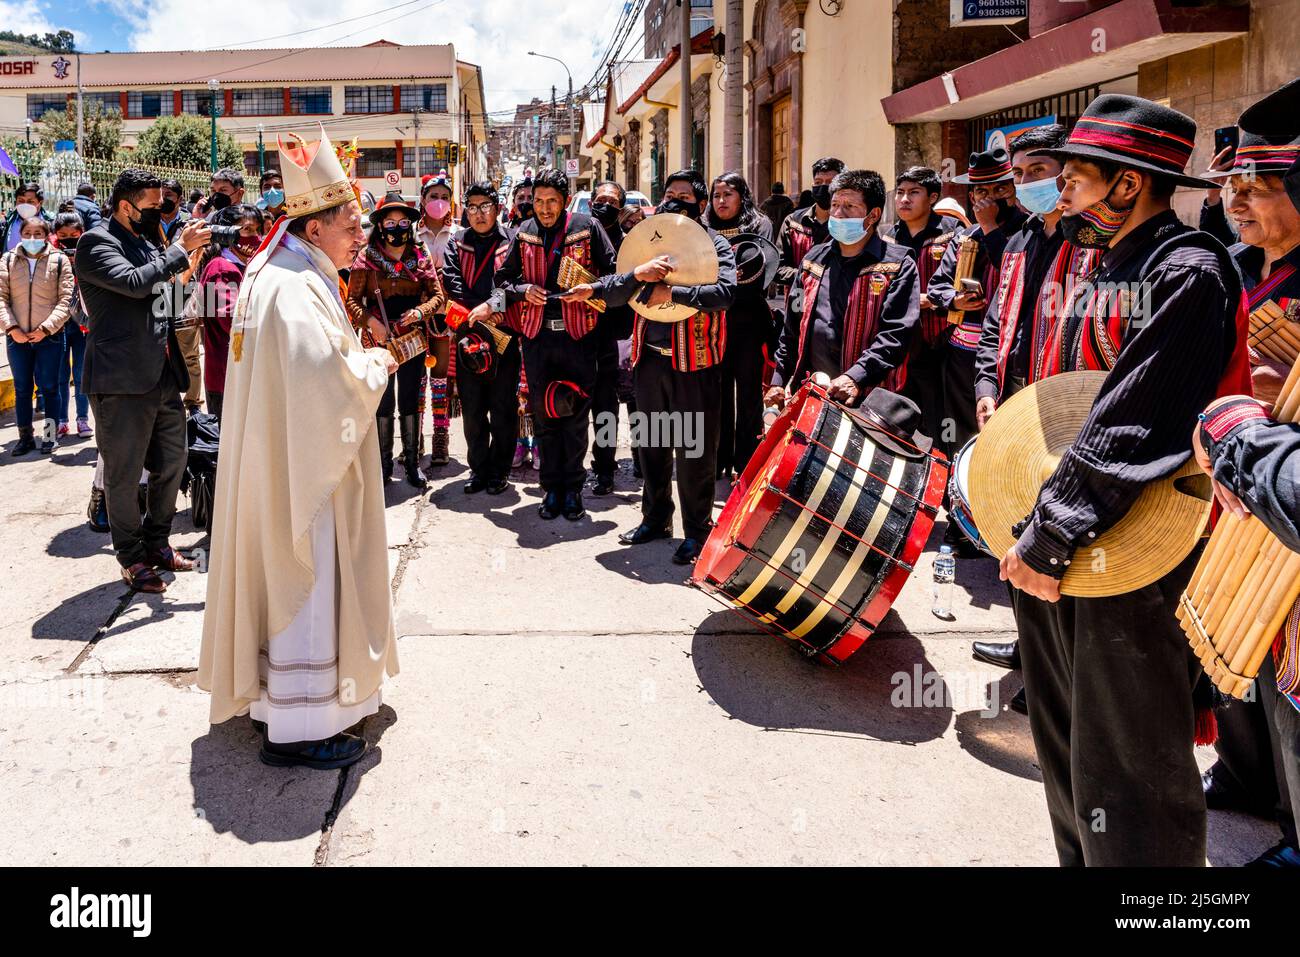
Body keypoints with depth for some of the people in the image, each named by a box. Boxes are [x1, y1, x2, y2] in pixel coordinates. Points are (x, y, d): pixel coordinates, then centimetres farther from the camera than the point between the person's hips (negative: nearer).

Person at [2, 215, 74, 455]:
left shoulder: (59, 261, -2)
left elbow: (65, 300, -6)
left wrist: (46, 328, -13)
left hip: (49, 337, -2)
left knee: (49, 387, 4)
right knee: (22, 389, 9)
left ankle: (50, 435, 15)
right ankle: (25, 437, 18)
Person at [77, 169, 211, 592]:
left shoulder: (147, 243, 17)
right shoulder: (96, 243, -8)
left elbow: (166, 289, 25)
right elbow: (134, 282, -24)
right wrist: (181, 248, -17)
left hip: (163, 377, 8)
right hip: (123, 381, -8)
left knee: (171, 464, 15)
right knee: (124, 476, 3)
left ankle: (157, 542, 31)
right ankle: (132, 557, 15)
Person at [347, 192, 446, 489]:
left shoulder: (421, 257, 4)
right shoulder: (367, 257, -2)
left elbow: (437, 295, 6)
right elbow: (353, 299, -2)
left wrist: (421, 311, -13)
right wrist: (371, 322, -17)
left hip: (413, 337, 2)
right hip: (379, 339, -2)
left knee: (410, 400, 9)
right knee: (384, 402, 5)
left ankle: (412, 461, 19)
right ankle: (384, 462, 16)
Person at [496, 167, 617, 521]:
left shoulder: (586, 227, 0)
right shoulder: (524, 233, 8)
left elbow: (613, 272, 2)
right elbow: (502, 277, 13)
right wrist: (523, 290, -6)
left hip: (577, 333, -3)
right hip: (536, 333, 3)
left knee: (576, 413, 3)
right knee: (542, 413, 7)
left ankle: (572, 488, 15)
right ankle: (551, 488, 18)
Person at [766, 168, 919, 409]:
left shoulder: (898, 266, -1)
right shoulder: (814, 259, 17)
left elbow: (896, 333, -13)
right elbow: (792, 329, 21)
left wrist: (856, 377, -25)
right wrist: (779, 381, 15)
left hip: (867, 397, -5)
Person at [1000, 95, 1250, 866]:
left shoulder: (1188, 274, -14)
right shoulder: (1105, 271, 15)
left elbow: (1130, 426, -23)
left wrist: (1049, 536, -22)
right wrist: (1035, 526, 10)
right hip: (1057, 549, 9)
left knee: (1127, 772, 3)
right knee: (1067, 752, 20)